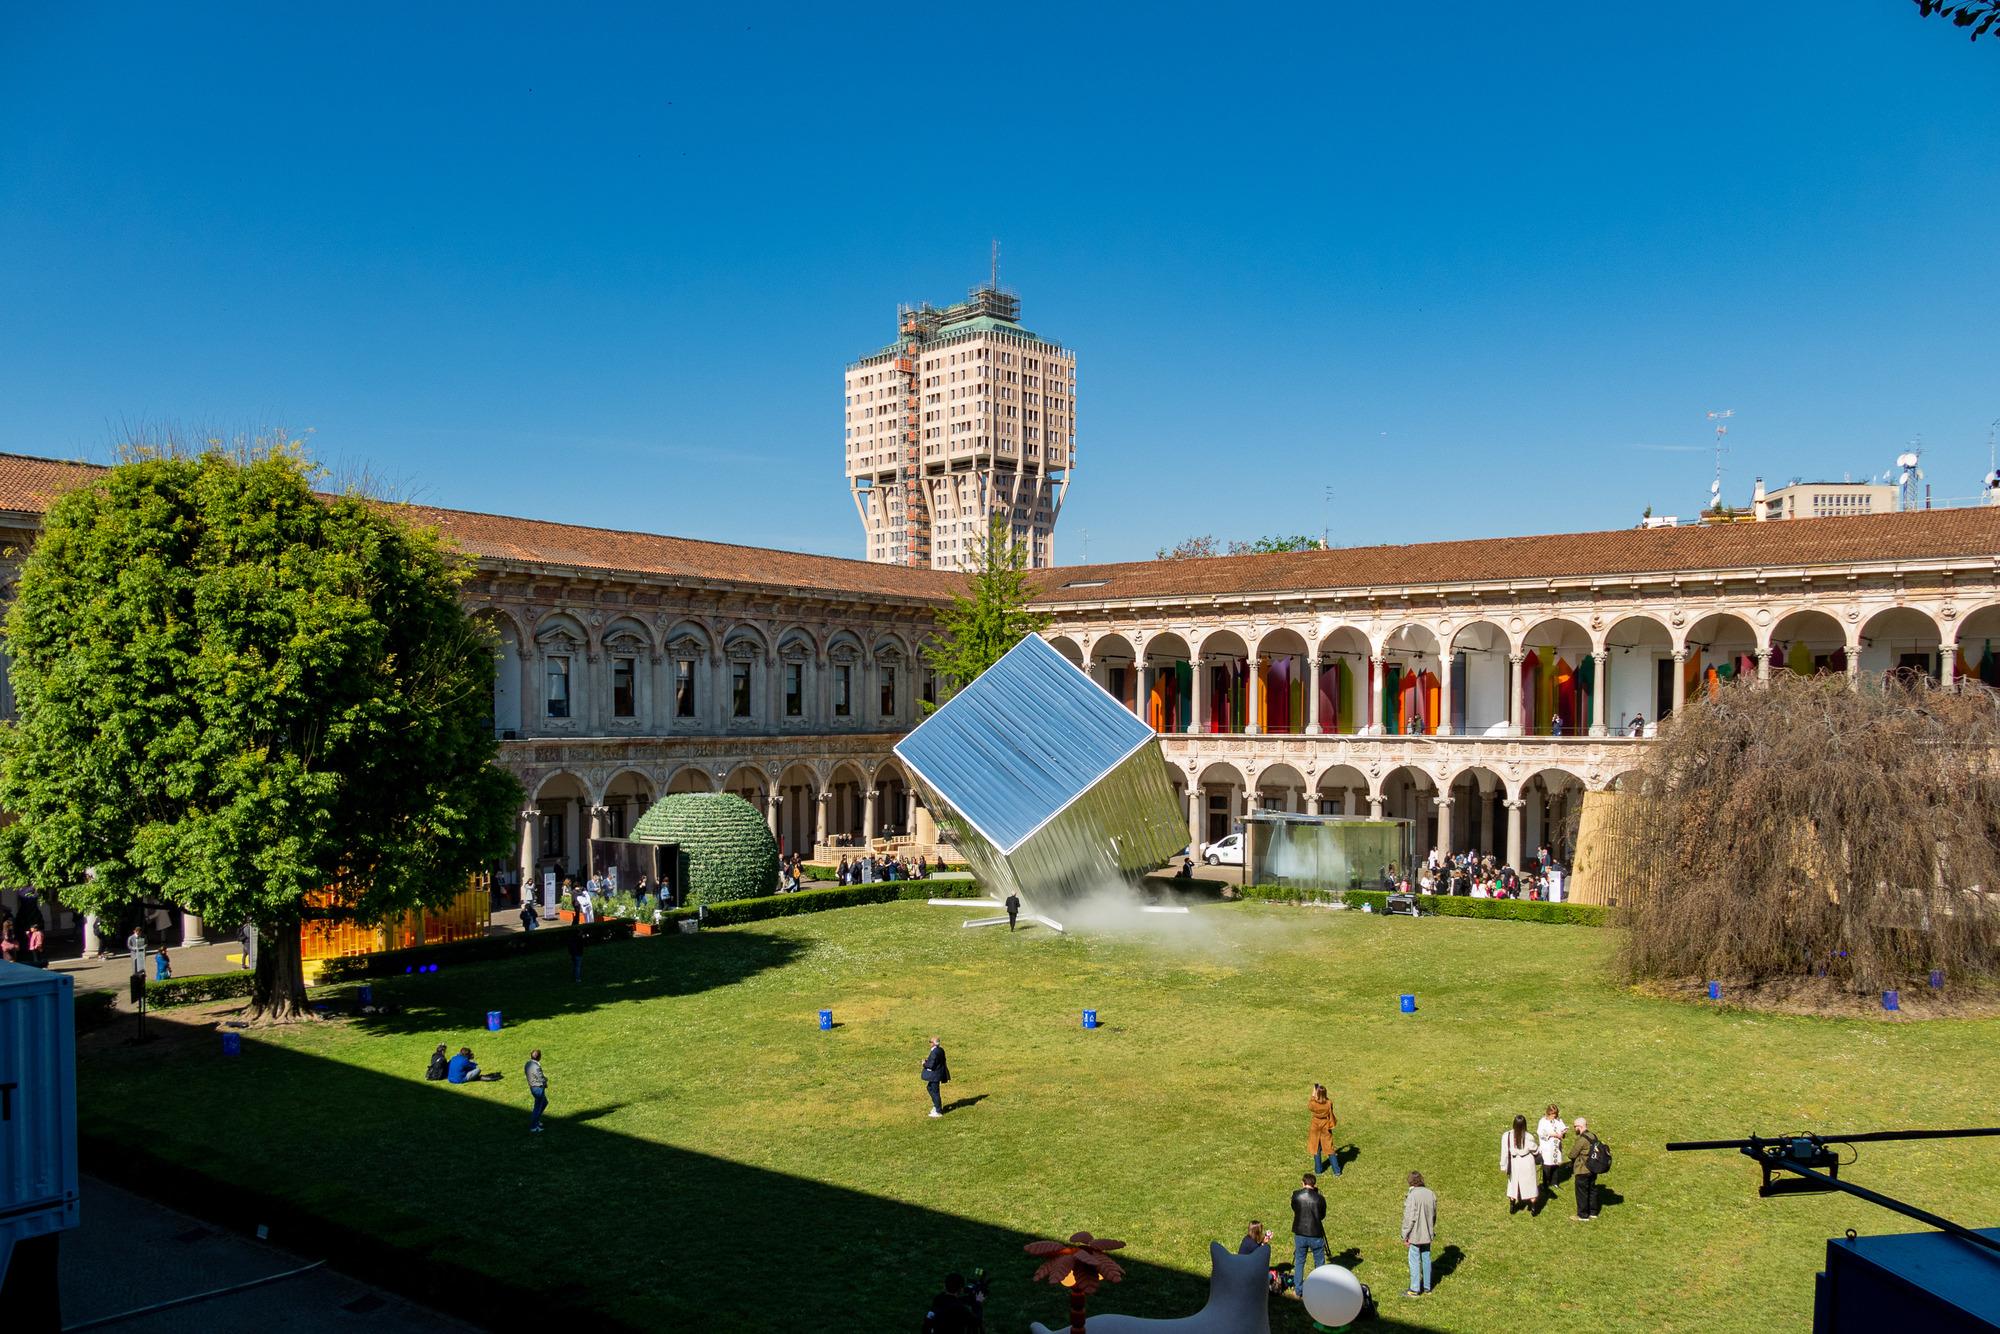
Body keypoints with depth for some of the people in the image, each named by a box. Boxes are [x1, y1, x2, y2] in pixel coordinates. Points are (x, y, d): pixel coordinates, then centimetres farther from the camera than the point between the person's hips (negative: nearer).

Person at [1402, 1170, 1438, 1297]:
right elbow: (1434, 1215, 10)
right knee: (1426, 1259, 17)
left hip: (1416, 1234, -6)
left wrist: (1405, 1237, -9)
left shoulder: (1412, 1196, -20)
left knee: (1414, 1260, 3)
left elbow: (1409, 1218, -18)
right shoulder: (1431, 1194, 0)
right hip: (1428, 1234, 6)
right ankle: (1427, 1286, 28)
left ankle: (1415, 1290, 9)